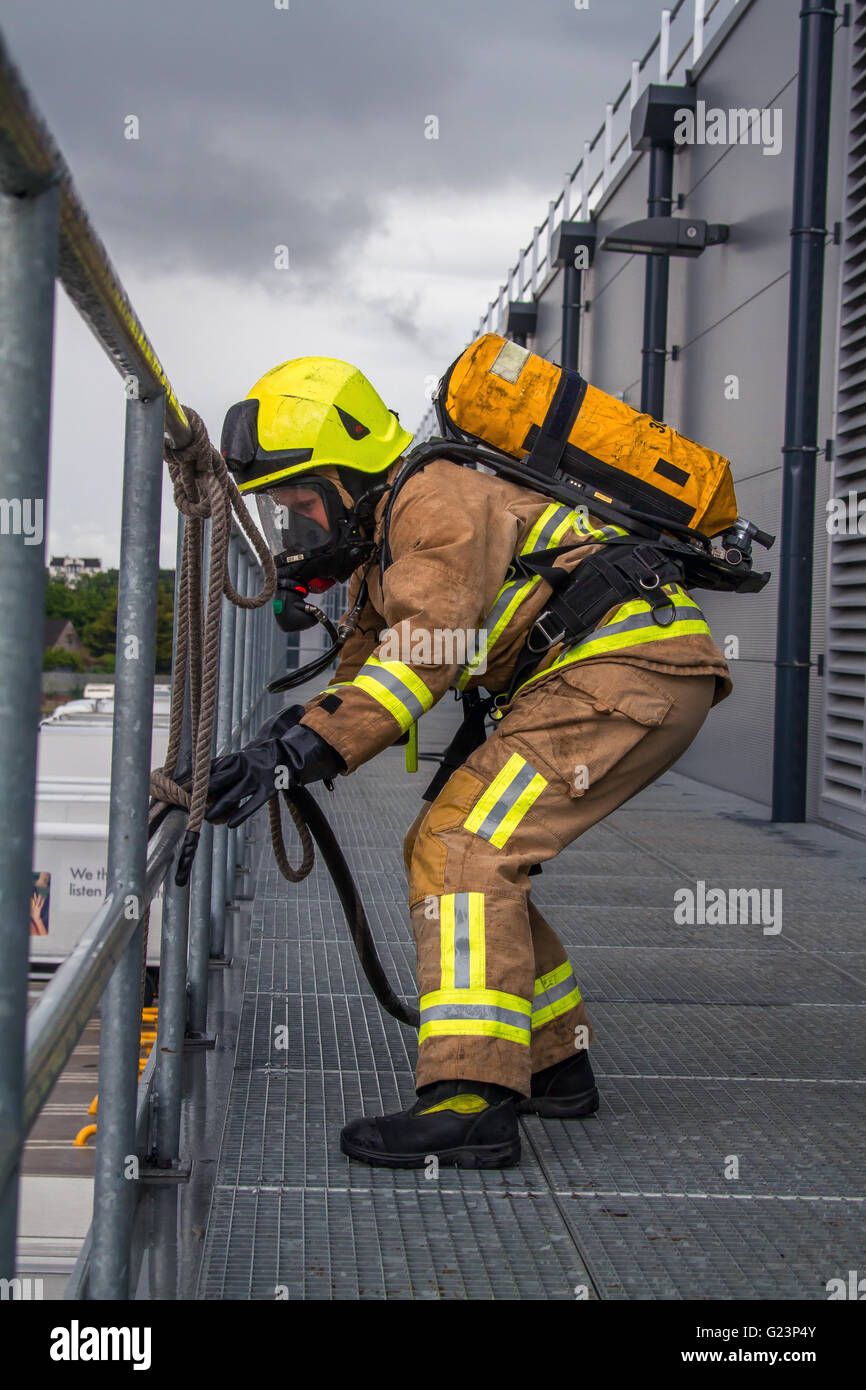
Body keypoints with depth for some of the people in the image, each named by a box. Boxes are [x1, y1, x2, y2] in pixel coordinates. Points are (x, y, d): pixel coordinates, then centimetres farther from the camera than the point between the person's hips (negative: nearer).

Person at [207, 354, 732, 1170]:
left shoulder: (438, 503, -12)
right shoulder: (379, 550, 20)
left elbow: (426, 652, -25)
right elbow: (363, 677, 18)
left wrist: (300, 751, -29)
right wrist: (270, 746, 1)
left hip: (632, 667, -10)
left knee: (463, 848, -18)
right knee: (443, 848, 12)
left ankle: (470, 1104, -23)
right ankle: (554, 1064, 19)